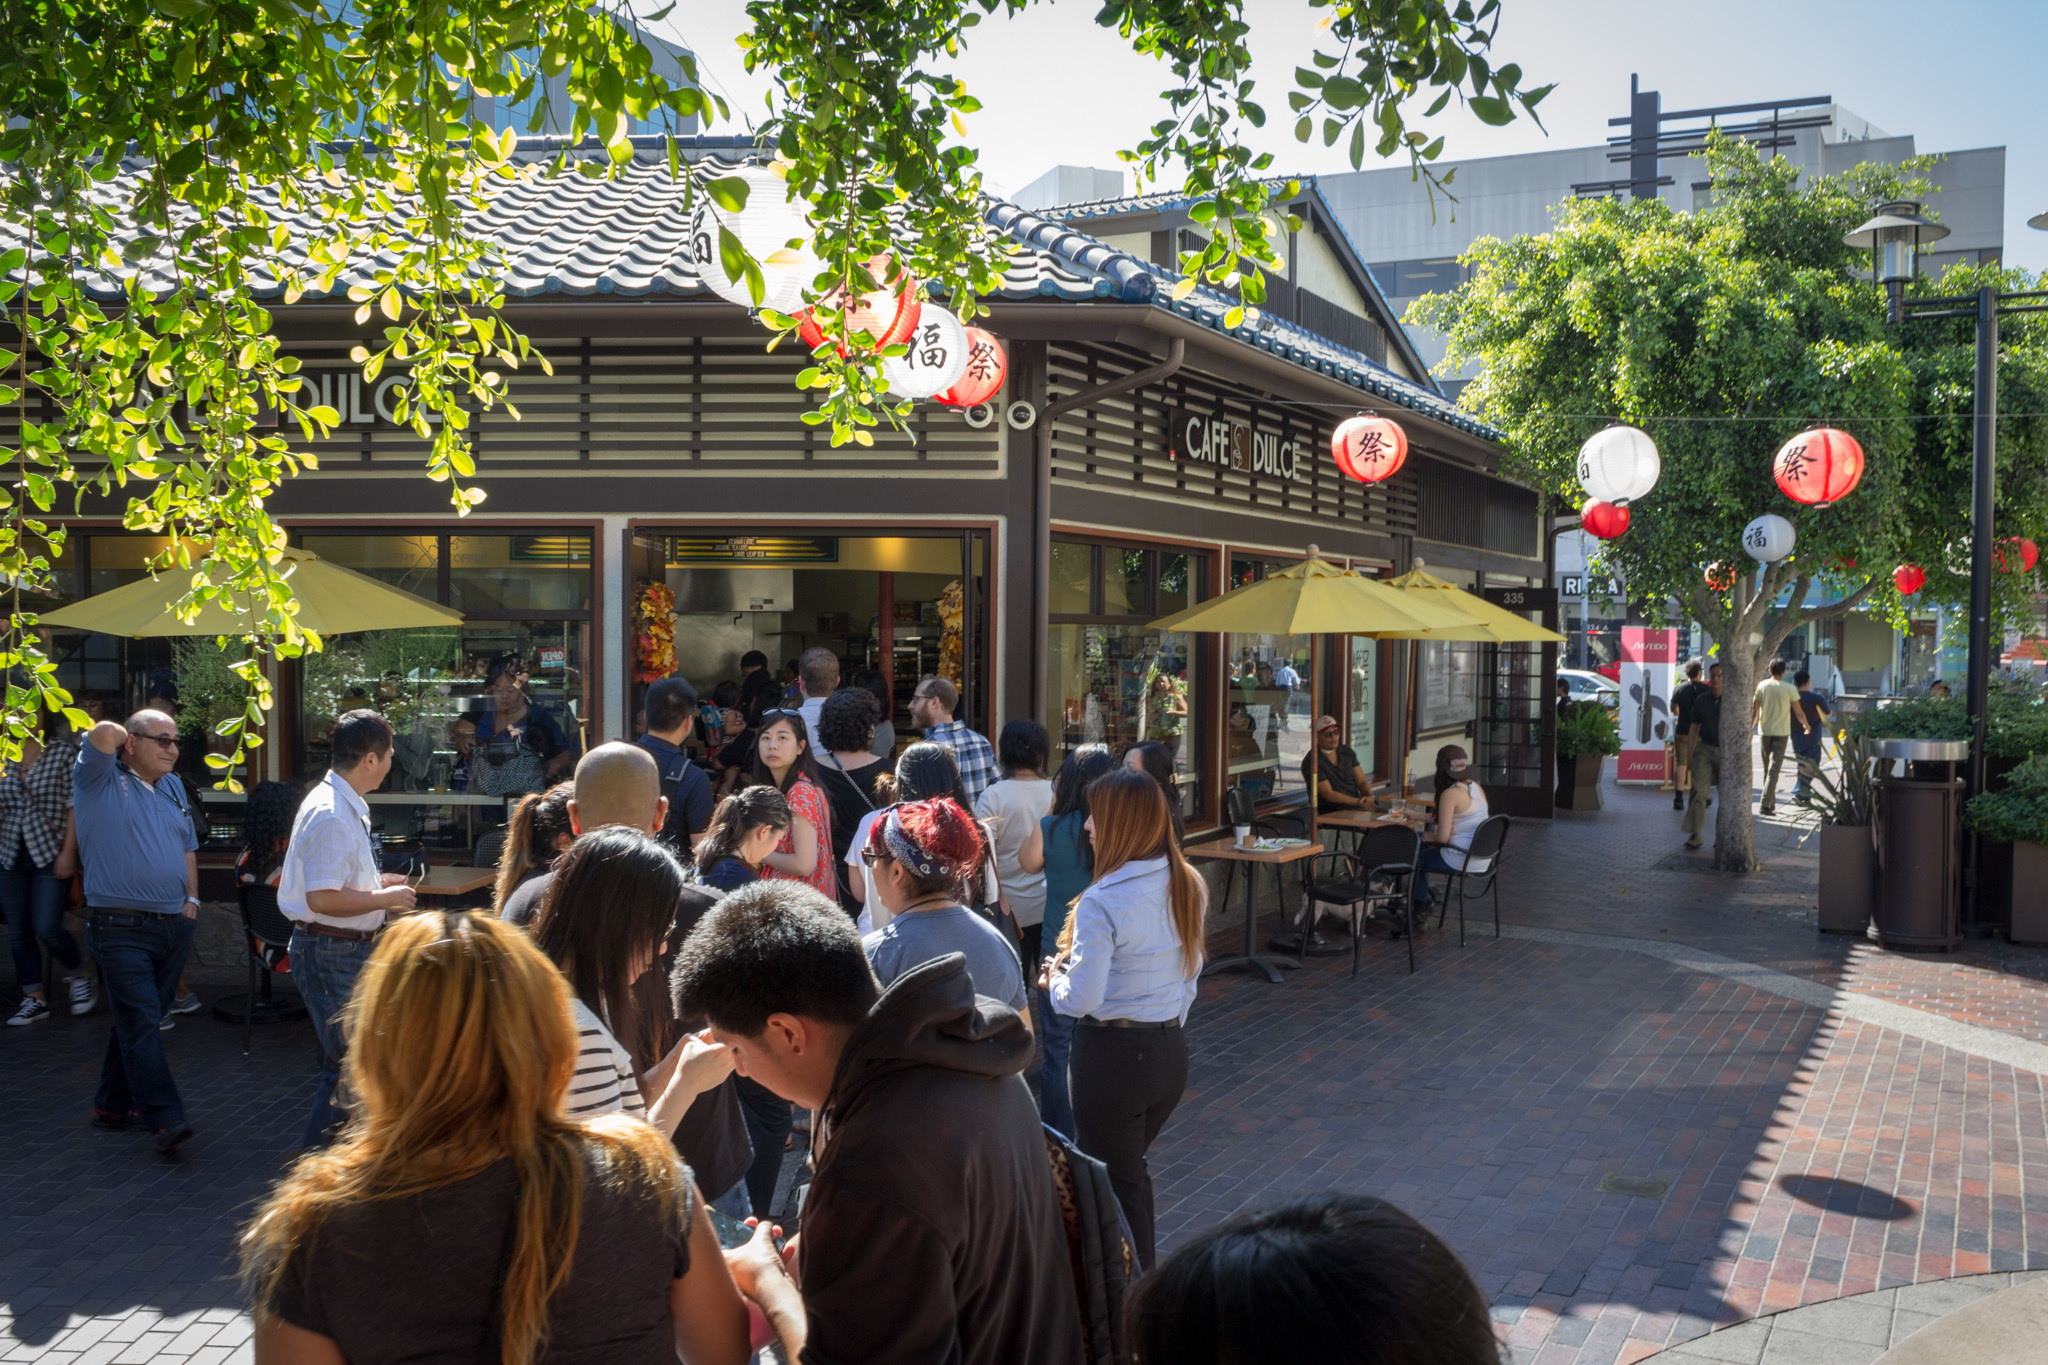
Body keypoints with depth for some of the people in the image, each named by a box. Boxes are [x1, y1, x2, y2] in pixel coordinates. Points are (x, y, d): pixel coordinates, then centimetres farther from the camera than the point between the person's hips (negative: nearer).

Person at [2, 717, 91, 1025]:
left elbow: (74, 805, -8)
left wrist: (68, 852, -13)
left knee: (46, 928, -10)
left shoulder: (63, 751, -5)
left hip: (50, 853, -5)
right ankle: (34, 998, 17)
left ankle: (79, 976, 16)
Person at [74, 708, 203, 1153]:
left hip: (174, 925, 7)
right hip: (120, 927, -7)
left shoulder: (173, 787, 16)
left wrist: (191, 898, 10)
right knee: (141, 1023, -12)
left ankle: (113, 1104, 26)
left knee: (139, 1020, 13)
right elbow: (103, 733, -23)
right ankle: (165, 1119, -17)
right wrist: (121, 737, -1)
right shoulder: (101, 783, -4)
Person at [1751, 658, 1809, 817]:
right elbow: (1798, 712, 1)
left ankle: (1771, 803, 24)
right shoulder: (1789, 689, -7)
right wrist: (1806, 725, 19)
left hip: (1764, 731, 3)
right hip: (1781, 732, -3)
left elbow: (1754, 711, 0)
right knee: (1774, 769, -7)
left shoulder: (1761, 686, -1)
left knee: (1766, 768, 15)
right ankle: (1765, 804, -18)